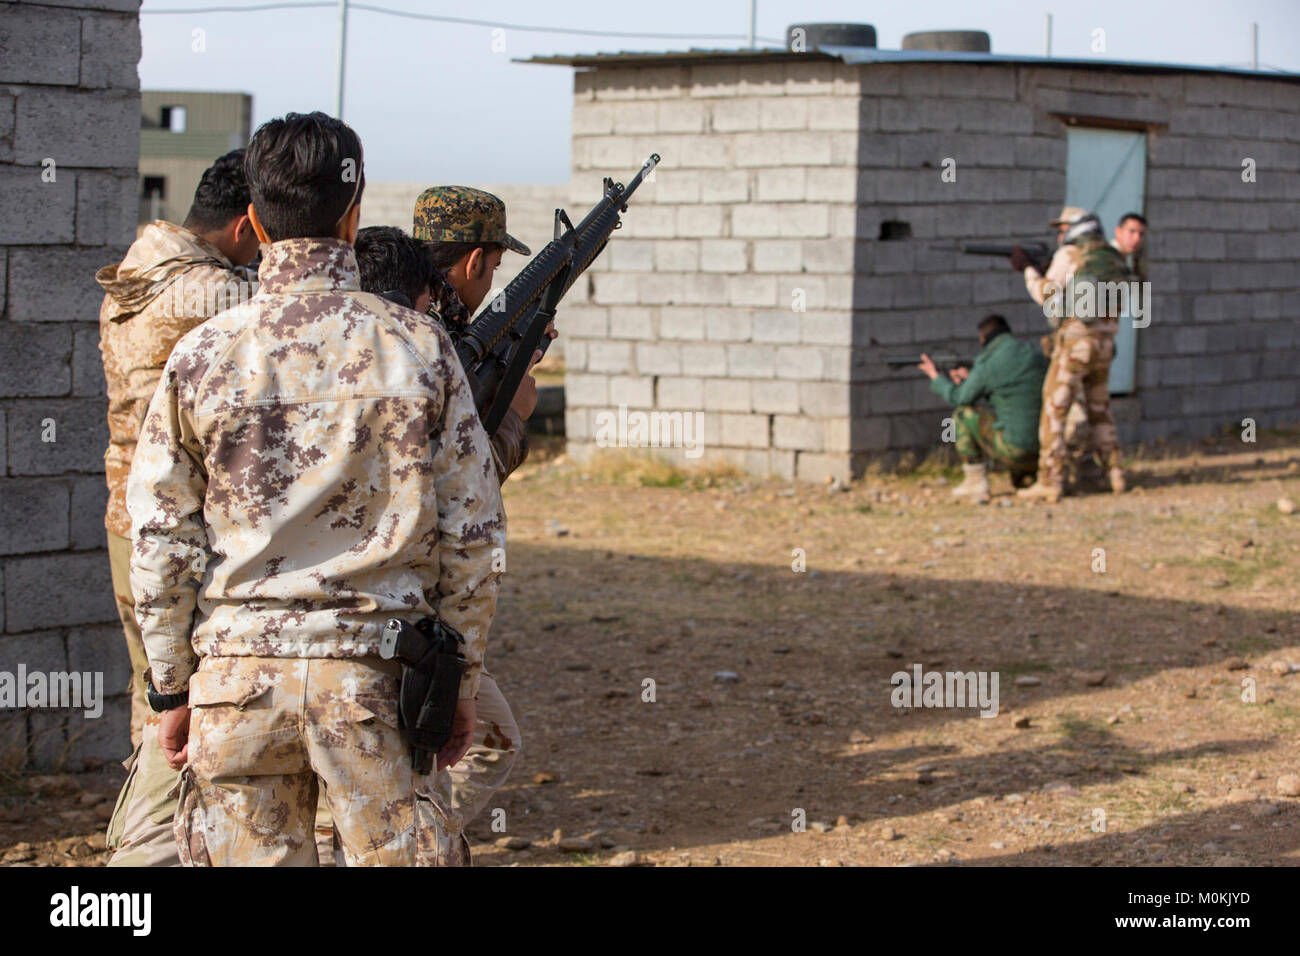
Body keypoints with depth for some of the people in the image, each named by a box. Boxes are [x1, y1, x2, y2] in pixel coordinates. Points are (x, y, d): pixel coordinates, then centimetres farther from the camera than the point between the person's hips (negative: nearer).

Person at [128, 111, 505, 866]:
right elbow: (473, 534, 0)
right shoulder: (419, 346, -2)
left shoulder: (202, 354, -1)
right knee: (397, 853, 6)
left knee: (248, 854, 8)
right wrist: (463, 677, 10)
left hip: (237, 667, 1)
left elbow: (161, 541, 2)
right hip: (373, 668, -1)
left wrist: (171, 687, 11)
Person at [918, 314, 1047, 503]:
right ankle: (1025, 476, 17)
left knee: (963, 412, 11)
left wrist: (935, 377, 25)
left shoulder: (987, 365, -9)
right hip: (1044, 451, 6)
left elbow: (959, 398, 8)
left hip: (1013, 451, -6)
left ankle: (976, 485, 12)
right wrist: (970, 378, 34)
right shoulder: (1037, 356, 11)